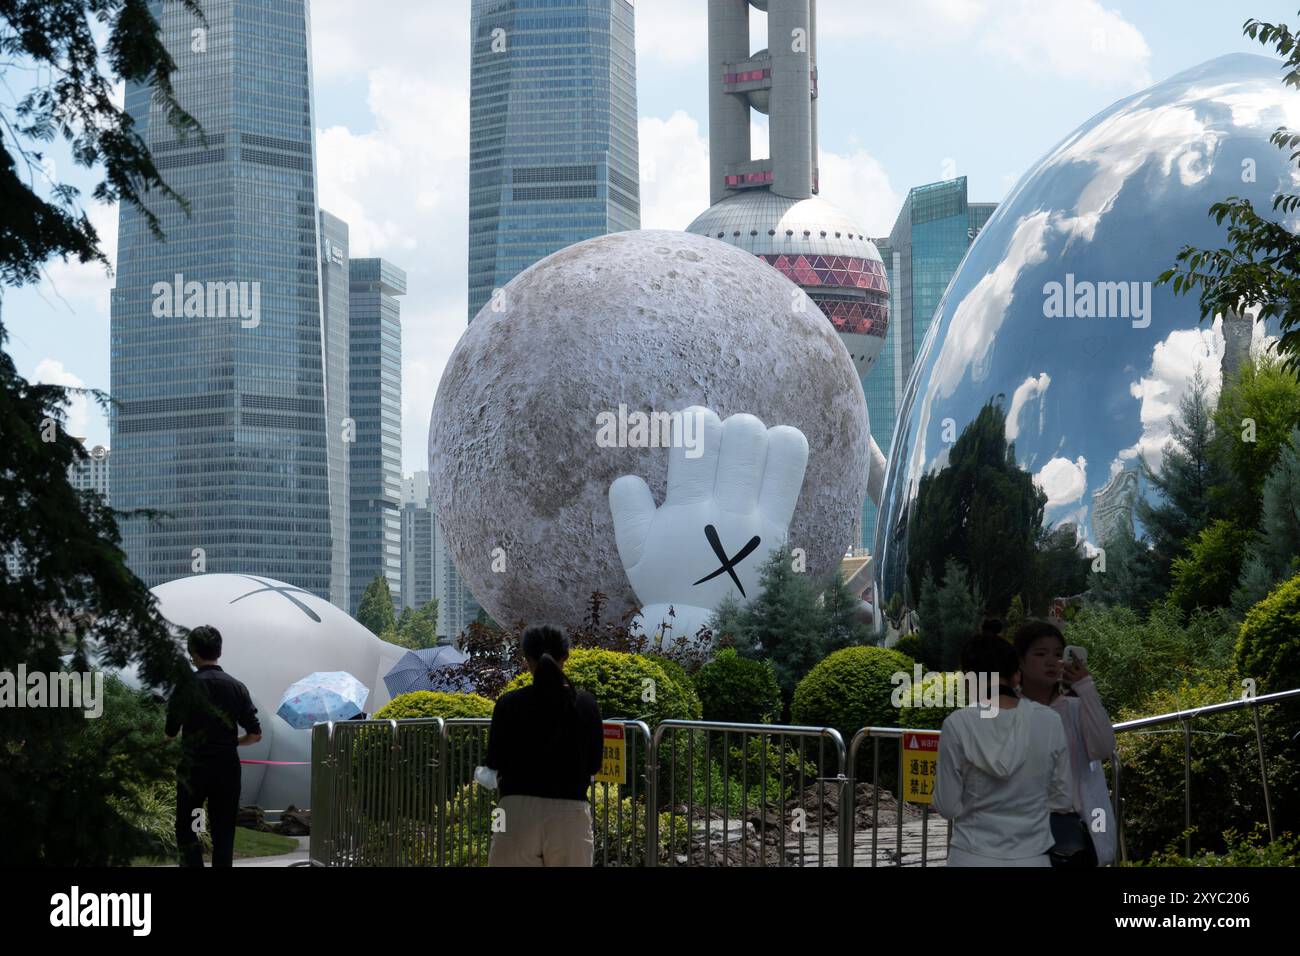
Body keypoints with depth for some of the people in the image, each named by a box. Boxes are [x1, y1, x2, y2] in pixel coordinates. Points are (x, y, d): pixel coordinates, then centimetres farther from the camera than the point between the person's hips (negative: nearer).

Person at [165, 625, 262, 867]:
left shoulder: (186, 687, -7)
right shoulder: (236, 687, 1)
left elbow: (169, 733, -6)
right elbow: (255, 735, -1)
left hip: (193, 768, -2)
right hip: (228, 768, 2)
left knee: (186, 830, 7)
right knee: (223, 833, 8)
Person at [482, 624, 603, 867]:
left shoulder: (509, 705, -2)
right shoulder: (586, 705, 1)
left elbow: (494, 765, 4)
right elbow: (594, 767, 8)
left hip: (518, 812, -1)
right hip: (571, 814, 1)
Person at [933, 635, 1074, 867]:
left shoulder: (957, 725, -10)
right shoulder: (1049, 722, -4)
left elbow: (947, 806, -5)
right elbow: (1062, 799, 5)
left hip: (973, 859, -2)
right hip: (1031, 859, 2)